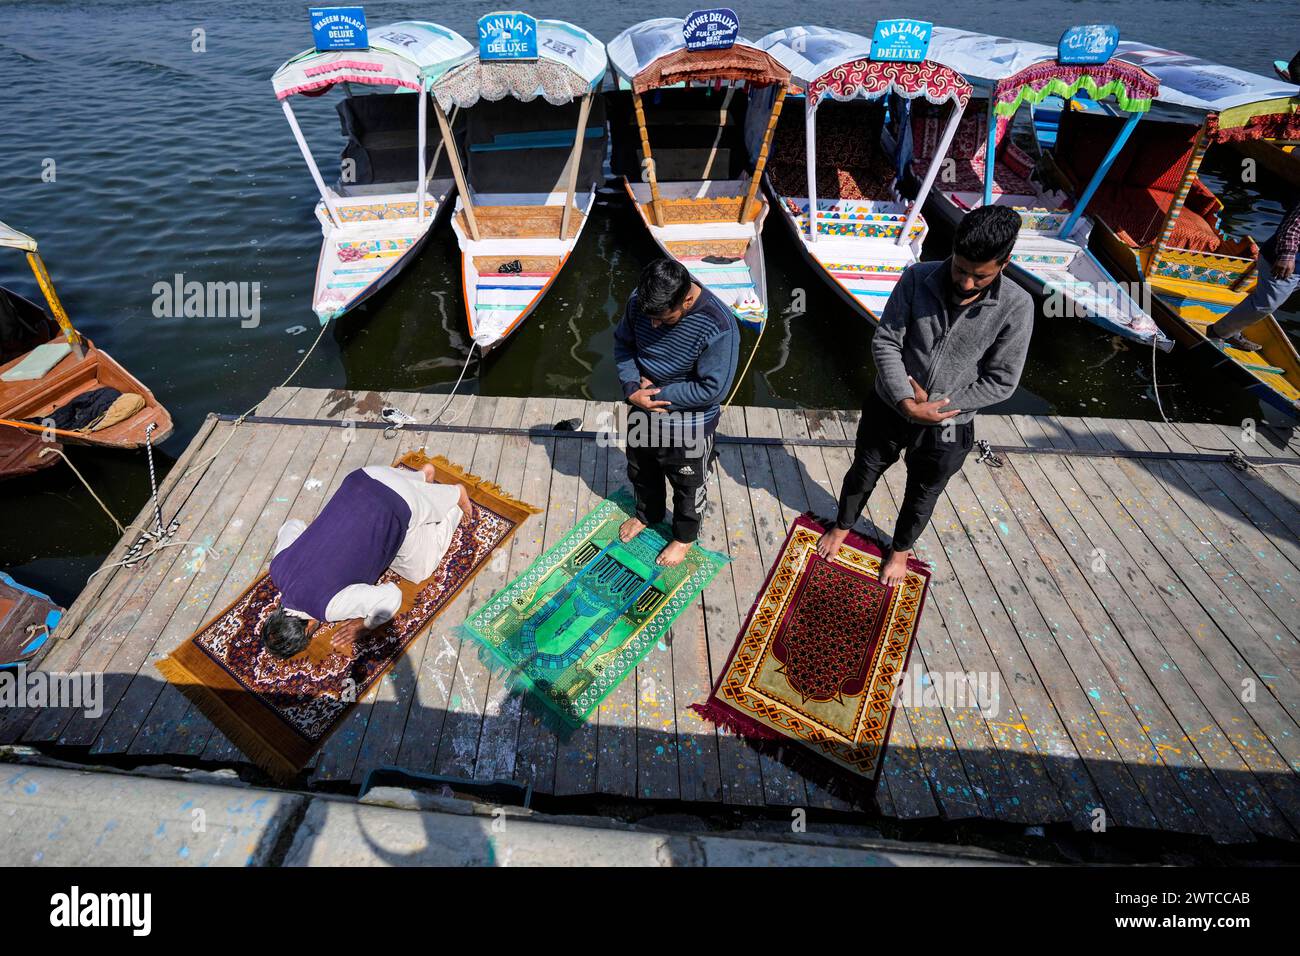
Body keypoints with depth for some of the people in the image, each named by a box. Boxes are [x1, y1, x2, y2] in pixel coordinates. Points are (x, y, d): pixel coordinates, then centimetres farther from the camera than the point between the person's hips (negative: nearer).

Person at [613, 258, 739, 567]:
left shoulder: (718, 325, -33)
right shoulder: (640, 301, -16)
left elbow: (713, 389, -28)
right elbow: (623, 343, 0)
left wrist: (657, 394, -24)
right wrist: (632, 387, -17)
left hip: (688, 423, -5)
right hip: (642, 413, 5)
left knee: (688, 485, 20)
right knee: (641, 471, 29)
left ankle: (684, 536, 49)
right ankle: (647, 514, 60)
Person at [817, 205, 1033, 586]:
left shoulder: (1016, 307, -17)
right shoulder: (917, 278, -16)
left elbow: (1001, 381, -12)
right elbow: (884, 342, -15)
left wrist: (940, 406, -18)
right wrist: (907, 403, -25)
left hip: (947, 425, 0)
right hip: (890, 407, 1)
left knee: (923, 494, 20)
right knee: (863, 473, 21)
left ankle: (900, 549, 48)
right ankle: (843, 526, 50)